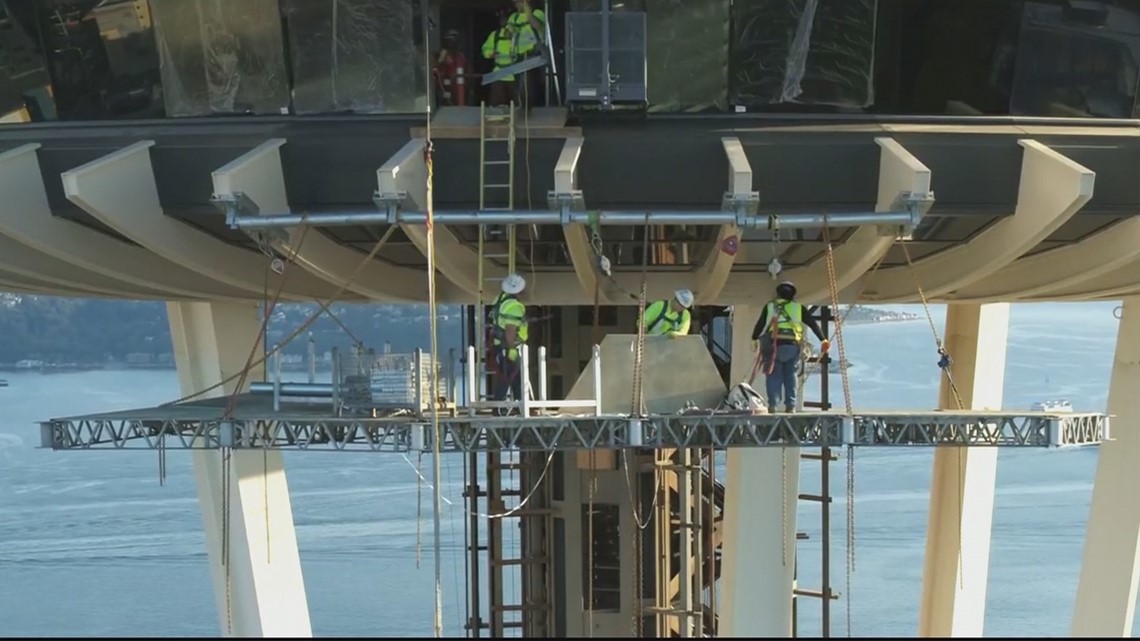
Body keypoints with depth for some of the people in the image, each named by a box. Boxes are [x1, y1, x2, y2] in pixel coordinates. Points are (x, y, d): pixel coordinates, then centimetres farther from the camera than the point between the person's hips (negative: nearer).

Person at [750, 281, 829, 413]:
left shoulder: (770, 306, 13)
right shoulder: (798, 308, 13)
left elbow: (760, 324, 17)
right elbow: (813, 324, 11)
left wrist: (755, 340, 29)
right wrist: (823, 340, 13)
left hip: (774, 344, -1)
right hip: (793, 345, 1)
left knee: (774, 375, 2)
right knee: (790, 375, 10)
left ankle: (773, 404, -9)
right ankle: (790, 405, 3)